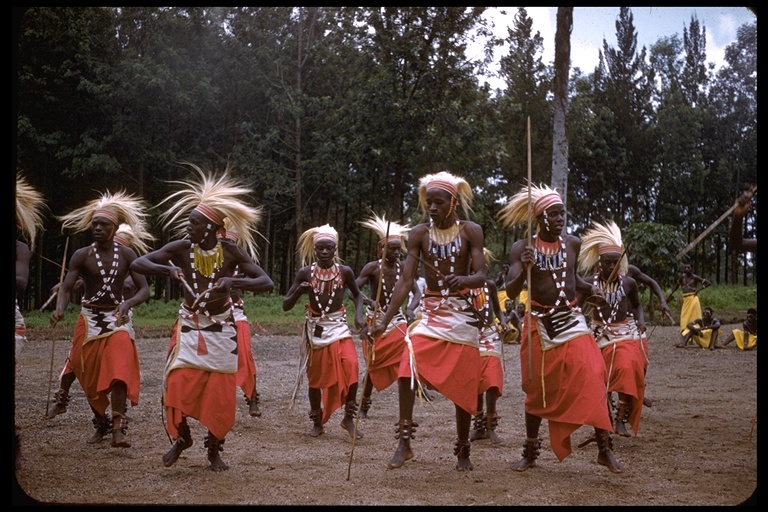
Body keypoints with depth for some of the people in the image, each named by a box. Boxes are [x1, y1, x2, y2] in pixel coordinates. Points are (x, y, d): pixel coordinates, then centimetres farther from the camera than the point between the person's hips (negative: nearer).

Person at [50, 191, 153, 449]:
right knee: (90, 377, 10)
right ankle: (100, 423, 31)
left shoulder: (127, 255, -5)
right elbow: (66, 287, -14)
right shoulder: (81, 255, -6)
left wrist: (128, 303, -30)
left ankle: (118, 429, -23)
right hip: (89, 320, 1)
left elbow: (144, 289, -9)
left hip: (118, 319, -1)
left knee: (119, 372, -19)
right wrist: (60, 309, -36)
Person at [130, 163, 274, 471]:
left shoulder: (232, 253, -12)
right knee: (178, 384, -12)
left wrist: (233, 282, -31)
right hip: (189, 327, 0)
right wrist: (169, 270, -28)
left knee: (221, 392, 1)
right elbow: (137, 264, -11)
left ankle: (214, 448, 19)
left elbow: (267, 283, -15)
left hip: (221, 330, 0)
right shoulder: (181, 249, -10)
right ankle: (180, 438, 12)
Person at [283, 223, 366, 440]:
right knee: (316, 377, 8)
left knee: (350, 366, -23)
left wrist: (359, 315, -4)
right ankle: (317, 423, 25)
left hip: (338, 326, -1)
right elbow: (286, 306, -4)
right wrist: (299, 291, -23)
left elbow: (357, 294, 14)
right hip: (315, 328, 1)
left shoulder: (344, 272, -6)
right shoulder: (305, 273, -6)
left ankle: (349, 418, -8)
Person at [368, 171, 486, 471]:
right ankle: (404, 442, -14)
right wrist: (384, 320, -14)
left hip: (462, 314, -1)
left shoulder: (471, 231, -6)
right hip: (430, 312, 1)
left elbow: (480, 277, -14)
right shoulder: (419, 234, -3)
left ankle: (463, 450, 20)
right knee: (407, 368, -21)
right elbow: (406, 281, -6)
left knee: (463, 384, 3)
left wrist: (463, 279, -38)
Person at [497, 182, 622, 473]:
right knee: (537, 388, 8)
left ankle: (604, 449, -6)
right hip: (539, 324, -1)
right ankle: (530, 452, 23)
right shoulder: (522, 248, -5)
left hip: (571, 320, 2)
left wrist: (589, 289, 3)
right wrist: (524, 270, -29)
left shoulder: (573, 244, 4)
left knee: (592, 380, -13)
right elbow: (511, 292, -11)